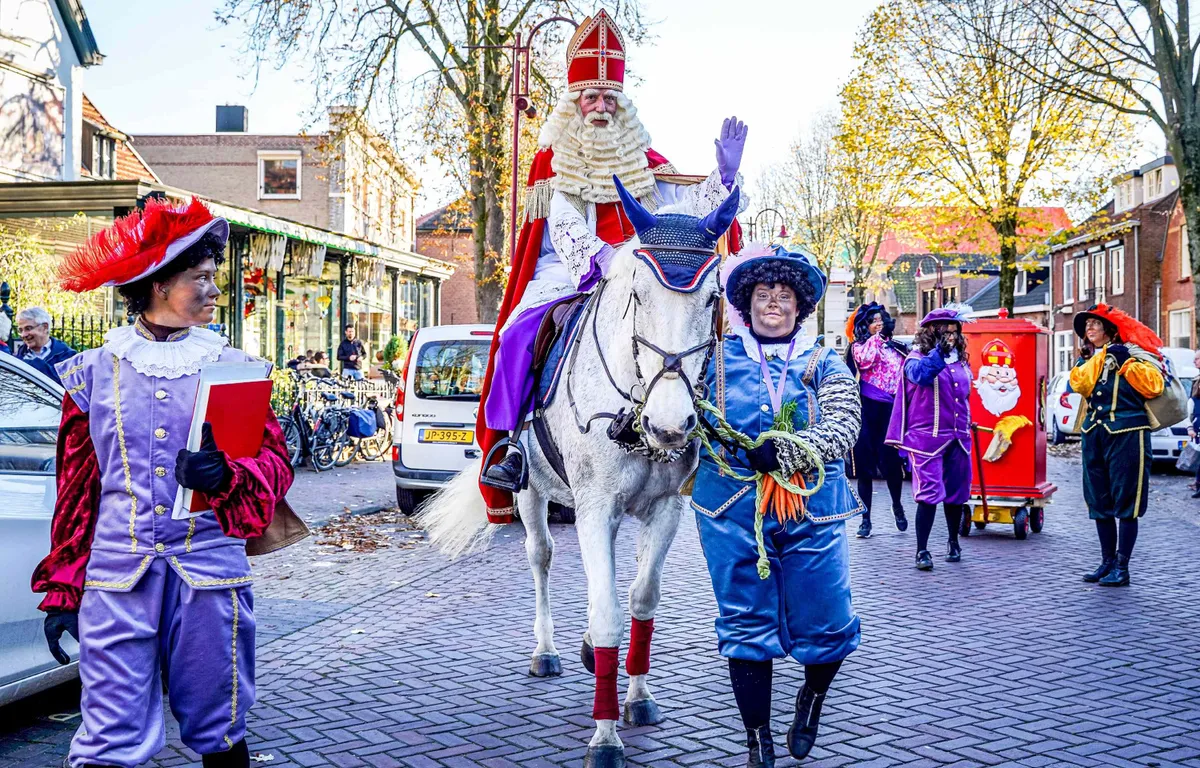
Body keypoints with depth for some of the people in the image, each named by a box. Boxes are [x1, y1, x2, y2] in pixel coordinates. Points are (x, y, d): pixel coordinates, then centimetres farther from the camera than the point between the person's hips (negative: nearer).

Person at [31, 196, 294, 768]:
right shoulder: (96, 371, 7)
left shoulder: (231, 367, 7)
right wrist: (61, 588, 7)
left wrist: (225, 475, -22)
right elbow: (75, 490, 10)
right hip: (117, 573, 0)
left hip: (209, 569, 1)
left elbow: (275, 461, 0)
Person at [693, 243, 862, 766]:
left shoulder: (825, 366, 6)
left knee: (825, 626, 1)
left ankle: (813, 696, 37)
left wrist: (780, 452, -24)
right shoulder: (717, 358, 6)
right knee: (746, 626, 5)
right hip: (732, 511, 0)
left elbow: (843, 430, -9)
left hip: (811, 513, 0)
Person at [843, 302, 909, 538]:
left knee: (890, 461, -3)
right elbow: (865, 362, -15)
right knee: (865, 463, 1)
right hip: (867, 410, -2)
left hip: (890, 410, 2)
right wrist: (876, 338, -7)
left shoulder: (898, 347, 15)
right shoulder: (859, 346, 6)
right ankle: (865, 519, 8)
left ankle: (897, 505, 26)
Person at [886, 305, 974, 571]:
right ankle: (922, 550, -3)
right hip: (927, 436, -6)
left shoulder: (961, 361, 14)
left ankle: (953, 542, 30)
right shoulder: (917, 357, -5)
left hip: (958, 438, 6)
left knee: (956, 493, 12)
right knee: (929, 493, -11)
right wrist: (940, 350, -36)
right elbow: (919, 374, -28)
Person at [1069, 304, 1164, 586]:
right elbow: (1079, 384, -5)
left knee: (1126, 502, -4)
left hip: (1127, 433, -6)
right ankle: (1107, 562, 21)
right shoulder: (1086, 358, 16)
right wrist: (1100, 356, -6)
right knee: (1099, 503, 11)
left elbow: (1153, 386, -13)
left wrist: (1126, 362, -15)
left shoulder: (1131, 351, 0)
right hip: (1095, 433, 6)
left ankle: (1122, 568, 1)